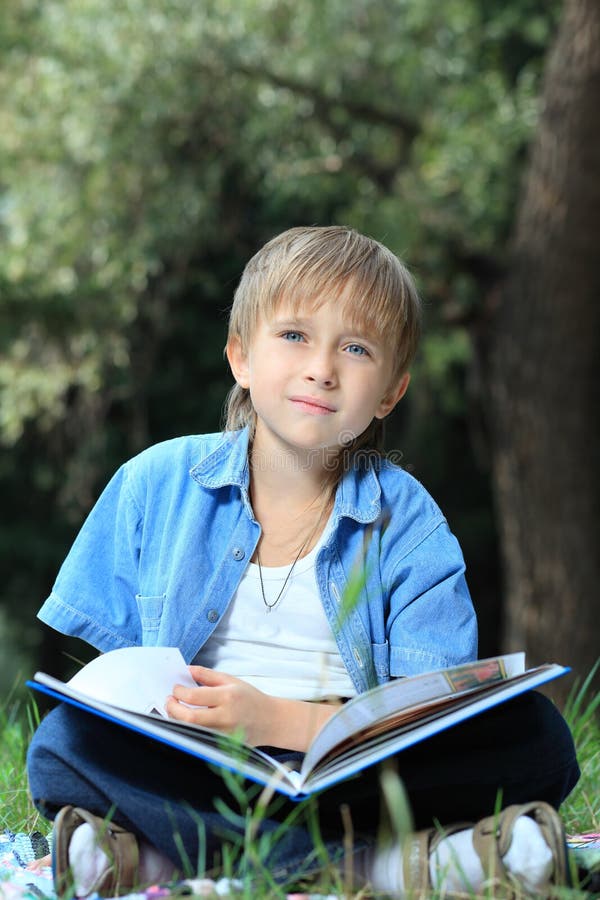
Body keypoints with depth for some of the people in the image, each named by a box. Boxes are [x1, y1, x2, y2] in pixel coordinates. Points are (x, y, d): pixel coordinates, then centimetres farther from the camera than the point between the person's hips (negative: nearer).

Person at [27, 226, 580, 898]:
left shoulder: (407, 521, 2)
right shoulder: (155, 483, 7)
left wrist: (281, 720, -23)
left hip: (347, 771, 0)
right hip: (194, 764, 0)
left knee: (535, 733, -22)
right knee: (64, 743, -29)